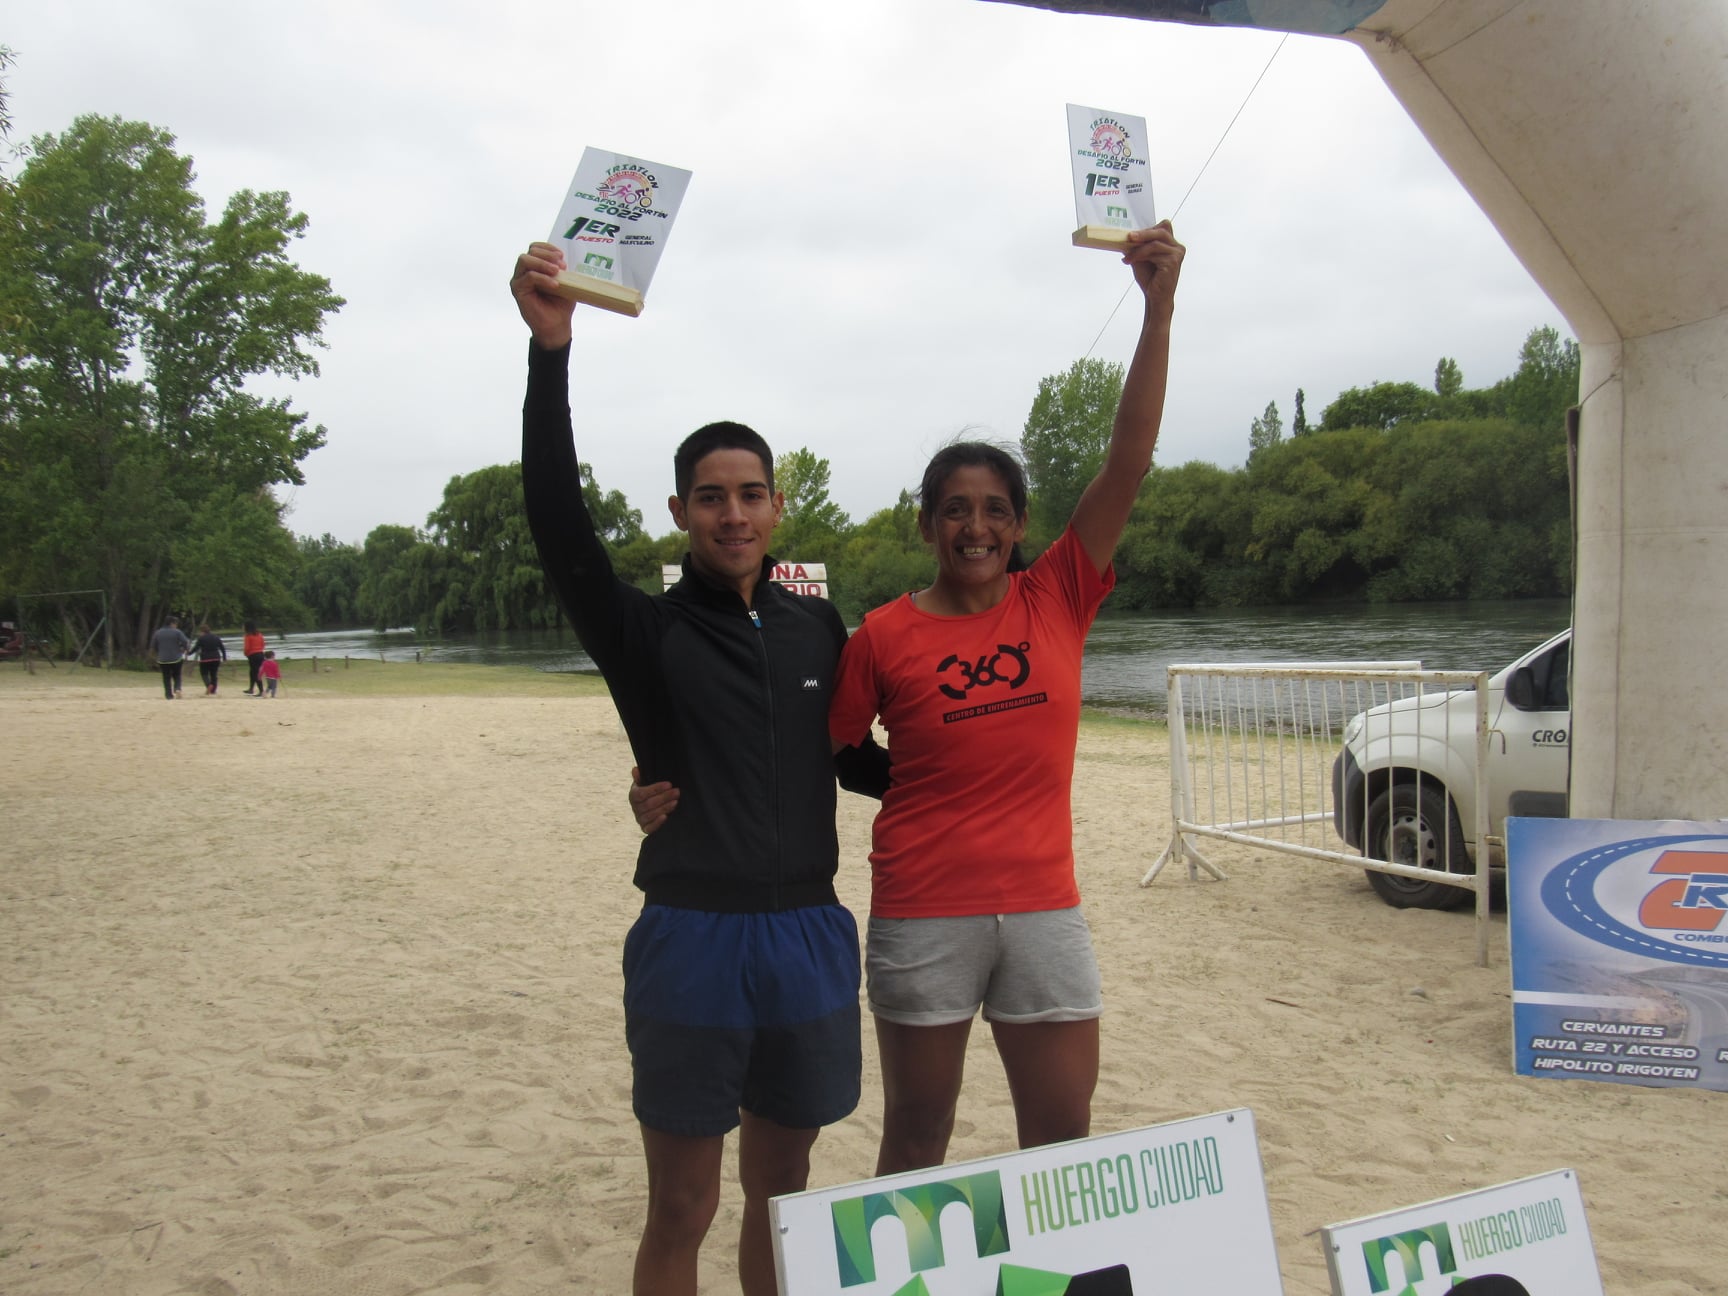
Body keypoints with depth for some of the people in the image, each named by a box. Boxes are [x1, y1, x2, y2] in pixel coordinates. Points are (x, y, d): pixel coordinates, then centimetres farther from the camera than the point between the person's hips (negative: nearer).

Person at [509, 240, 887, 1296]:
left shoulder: (819, 629, 7)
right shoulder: (647, 633, -5)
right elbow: (561, 525, -21)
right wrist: (550, 351, -31)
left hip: (812, 939, 4)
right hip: (693, 940, -3)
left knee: (781, 1190, 18)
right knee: (682, 1211, 8)